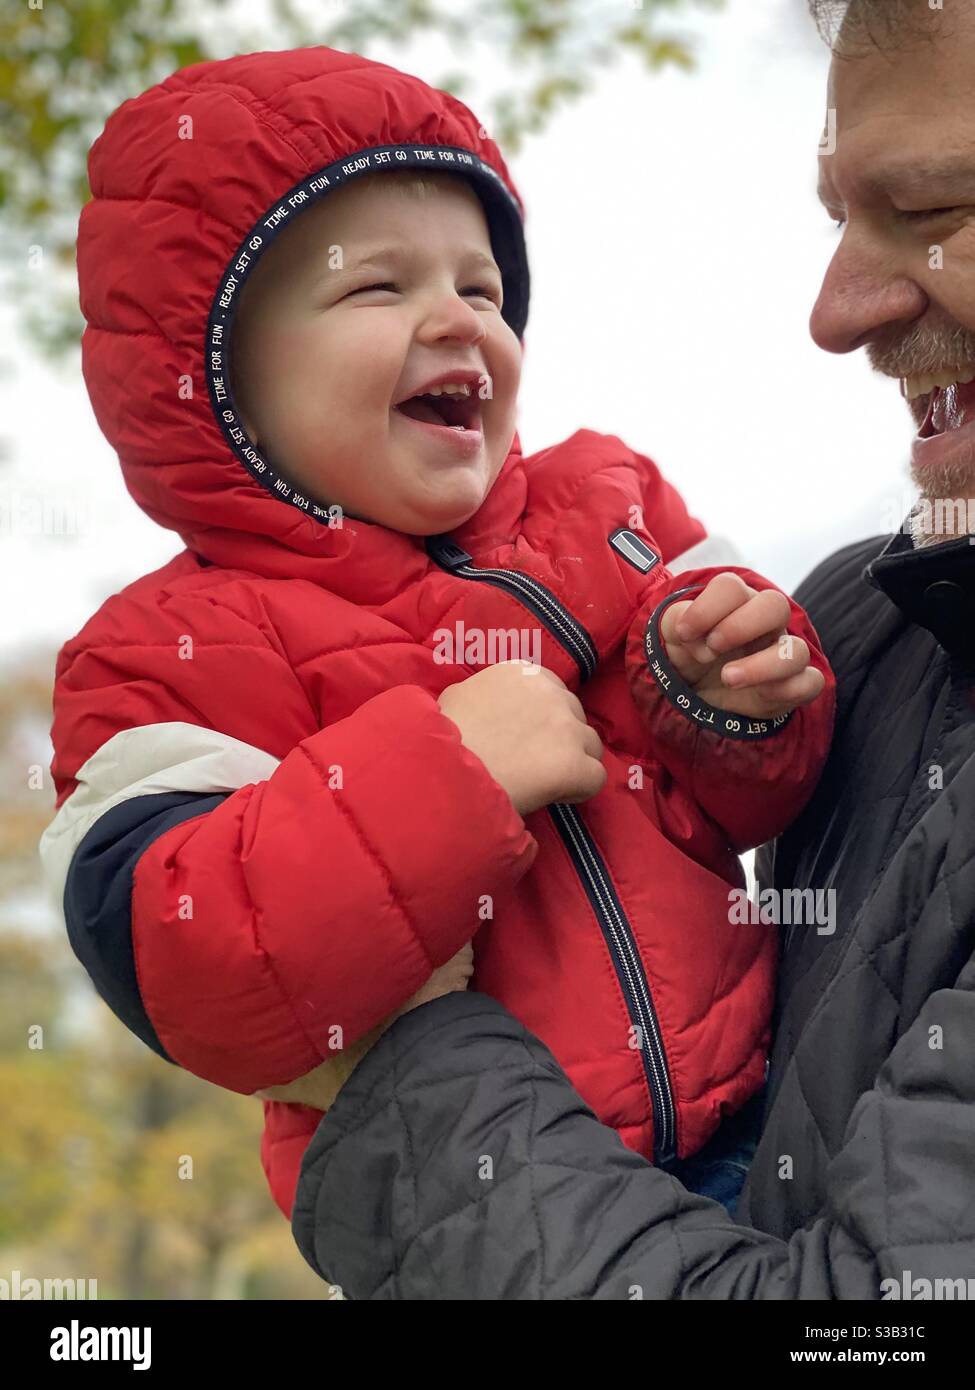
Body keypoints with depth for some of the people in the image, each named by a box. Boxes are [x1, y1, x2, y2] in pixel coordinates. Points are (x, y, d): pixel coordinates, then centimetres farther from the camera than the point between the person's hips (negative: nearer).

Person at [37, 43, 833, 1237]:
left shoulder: (606, 507, 9)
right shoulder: (183, 652, -6)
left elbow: (751, 801, 13)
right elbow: (184, 978, -20)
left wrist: (734, 700, -10)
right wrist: (448, 772, -25)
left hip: (745, 1124, 3)